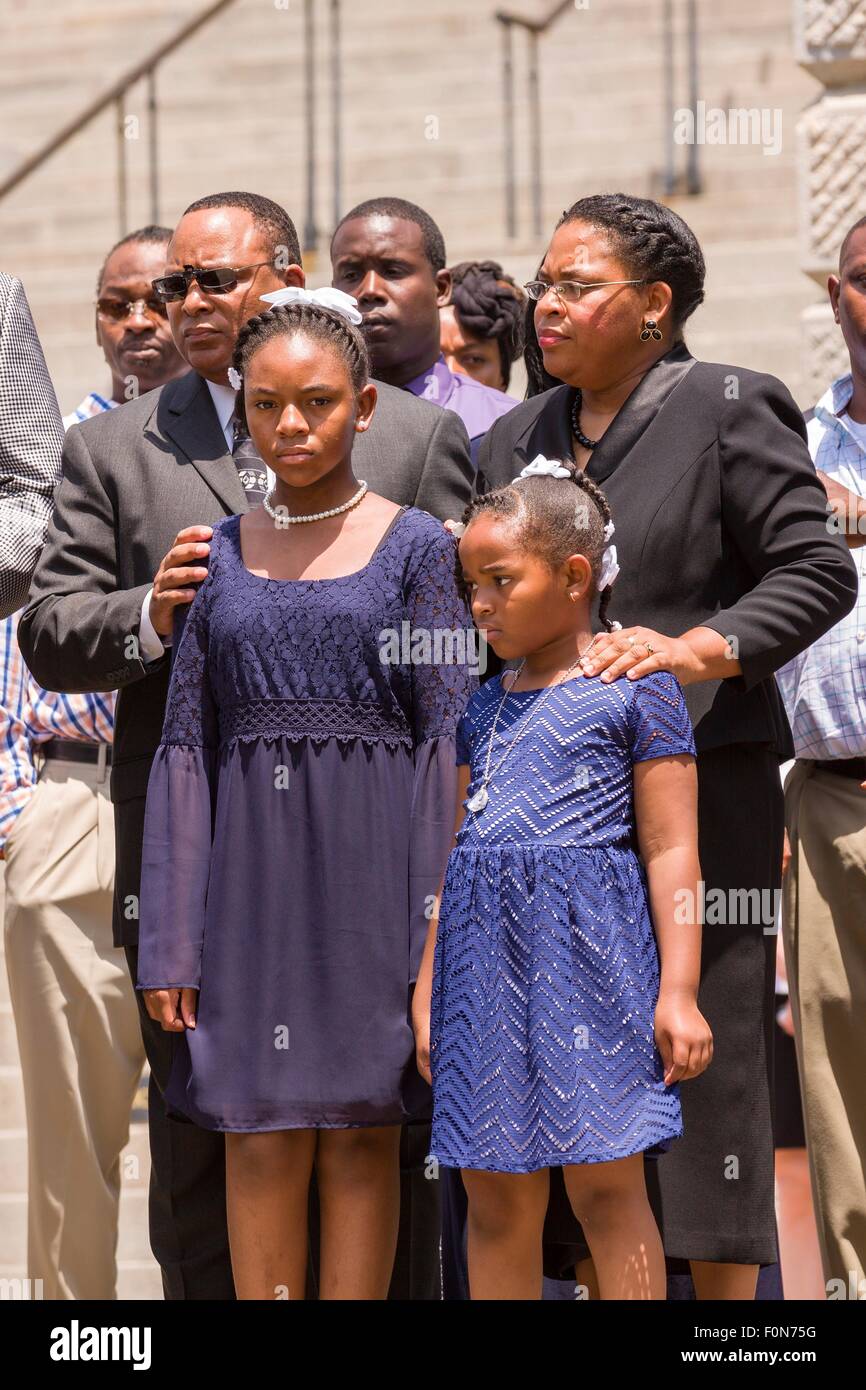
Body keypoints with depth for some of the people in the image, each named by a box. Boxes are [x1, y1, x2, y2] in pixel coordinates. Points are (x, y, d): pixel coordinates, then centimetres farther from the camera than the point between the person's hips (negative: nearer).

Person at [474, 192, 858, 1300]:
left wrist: (700, 647, -20)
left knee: (698, 1068, -6)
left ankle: (725, 1291, 0)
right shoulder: (515, 440, 18)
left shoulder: (727, 412, -1)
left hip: (696, 784, -6)